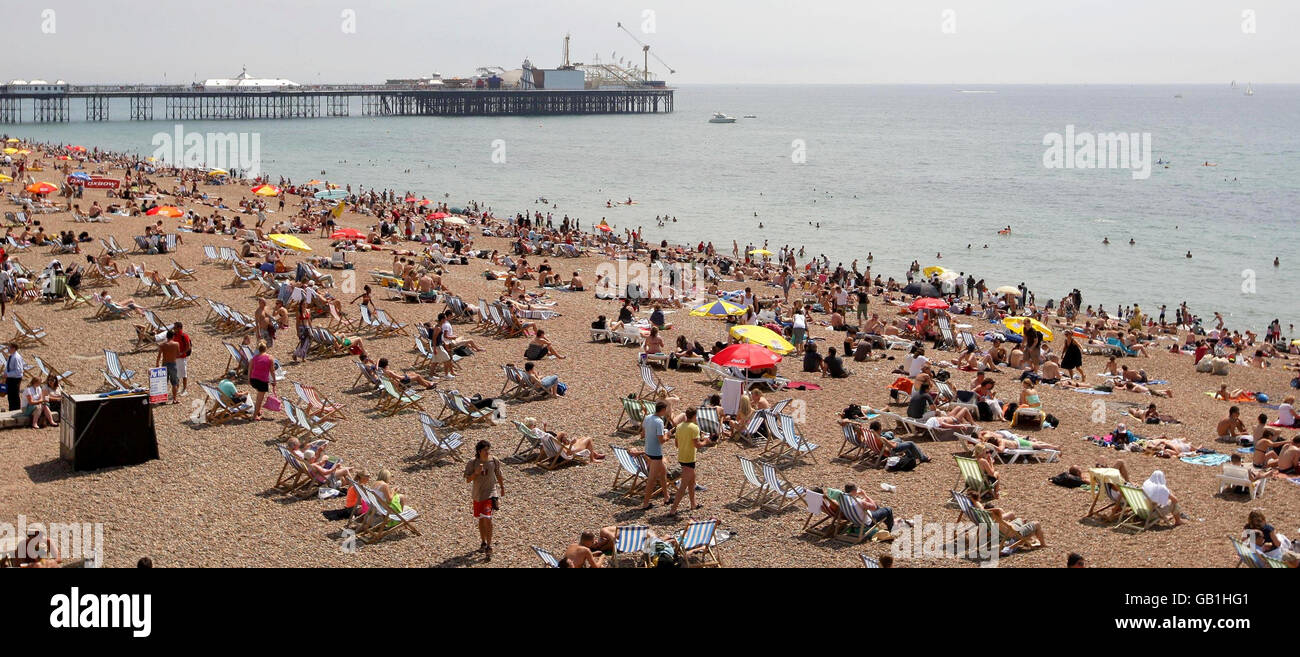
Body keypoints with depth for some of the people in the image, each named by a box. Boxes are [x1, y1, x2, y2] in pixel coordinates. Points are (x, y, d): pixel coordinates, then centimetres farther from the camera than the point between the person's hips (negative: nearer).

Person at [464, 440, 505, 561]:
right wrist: (476, 473, -27)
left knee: (487, 519, -14)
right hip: (477, 494, 2)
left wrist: (502, 487, 21)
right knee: (481, 519, 17)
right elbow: (468, 479, -9)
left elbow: (498, 475, 8)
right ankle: (483, 543, 37)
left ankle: (488, 548, -10)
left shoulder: (494, 461, -8)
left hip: (490, 493, -2)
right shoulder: (472, 463, -10)